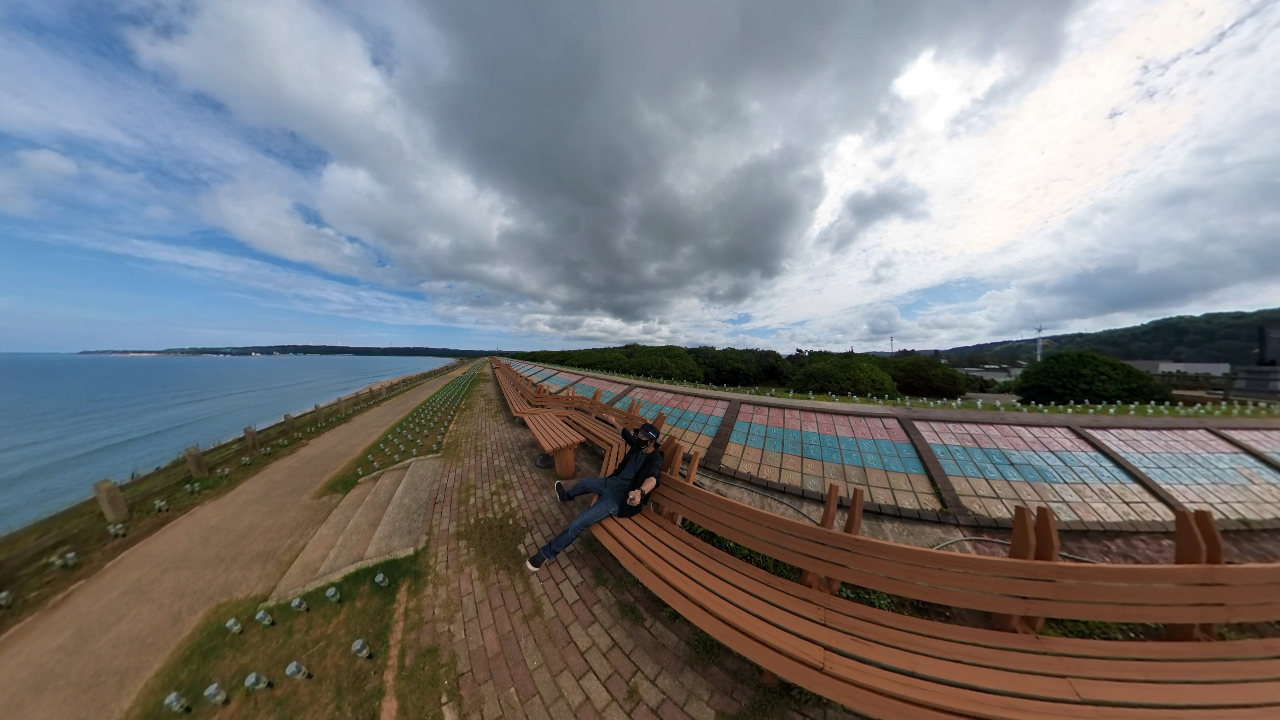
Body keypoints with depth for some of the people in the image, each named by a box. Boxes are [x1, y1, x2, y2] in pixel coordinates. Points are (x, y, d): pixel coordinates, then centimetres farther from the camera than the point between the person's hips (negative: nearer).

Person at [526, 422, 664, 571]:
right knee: (583, 482, 28)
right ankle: (566, 496, 64)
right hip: (611, 482, 8)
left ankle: (546, 553, 11)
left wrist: (640, 492, -68)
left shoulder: (655, 460, -26)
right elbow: (626, 434, 17)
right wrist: (614, 423, 29)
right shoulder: (639, 446, -3)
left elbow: (652, 478, -48)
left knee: (577, 524, -13)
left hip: (619, 498, -8)